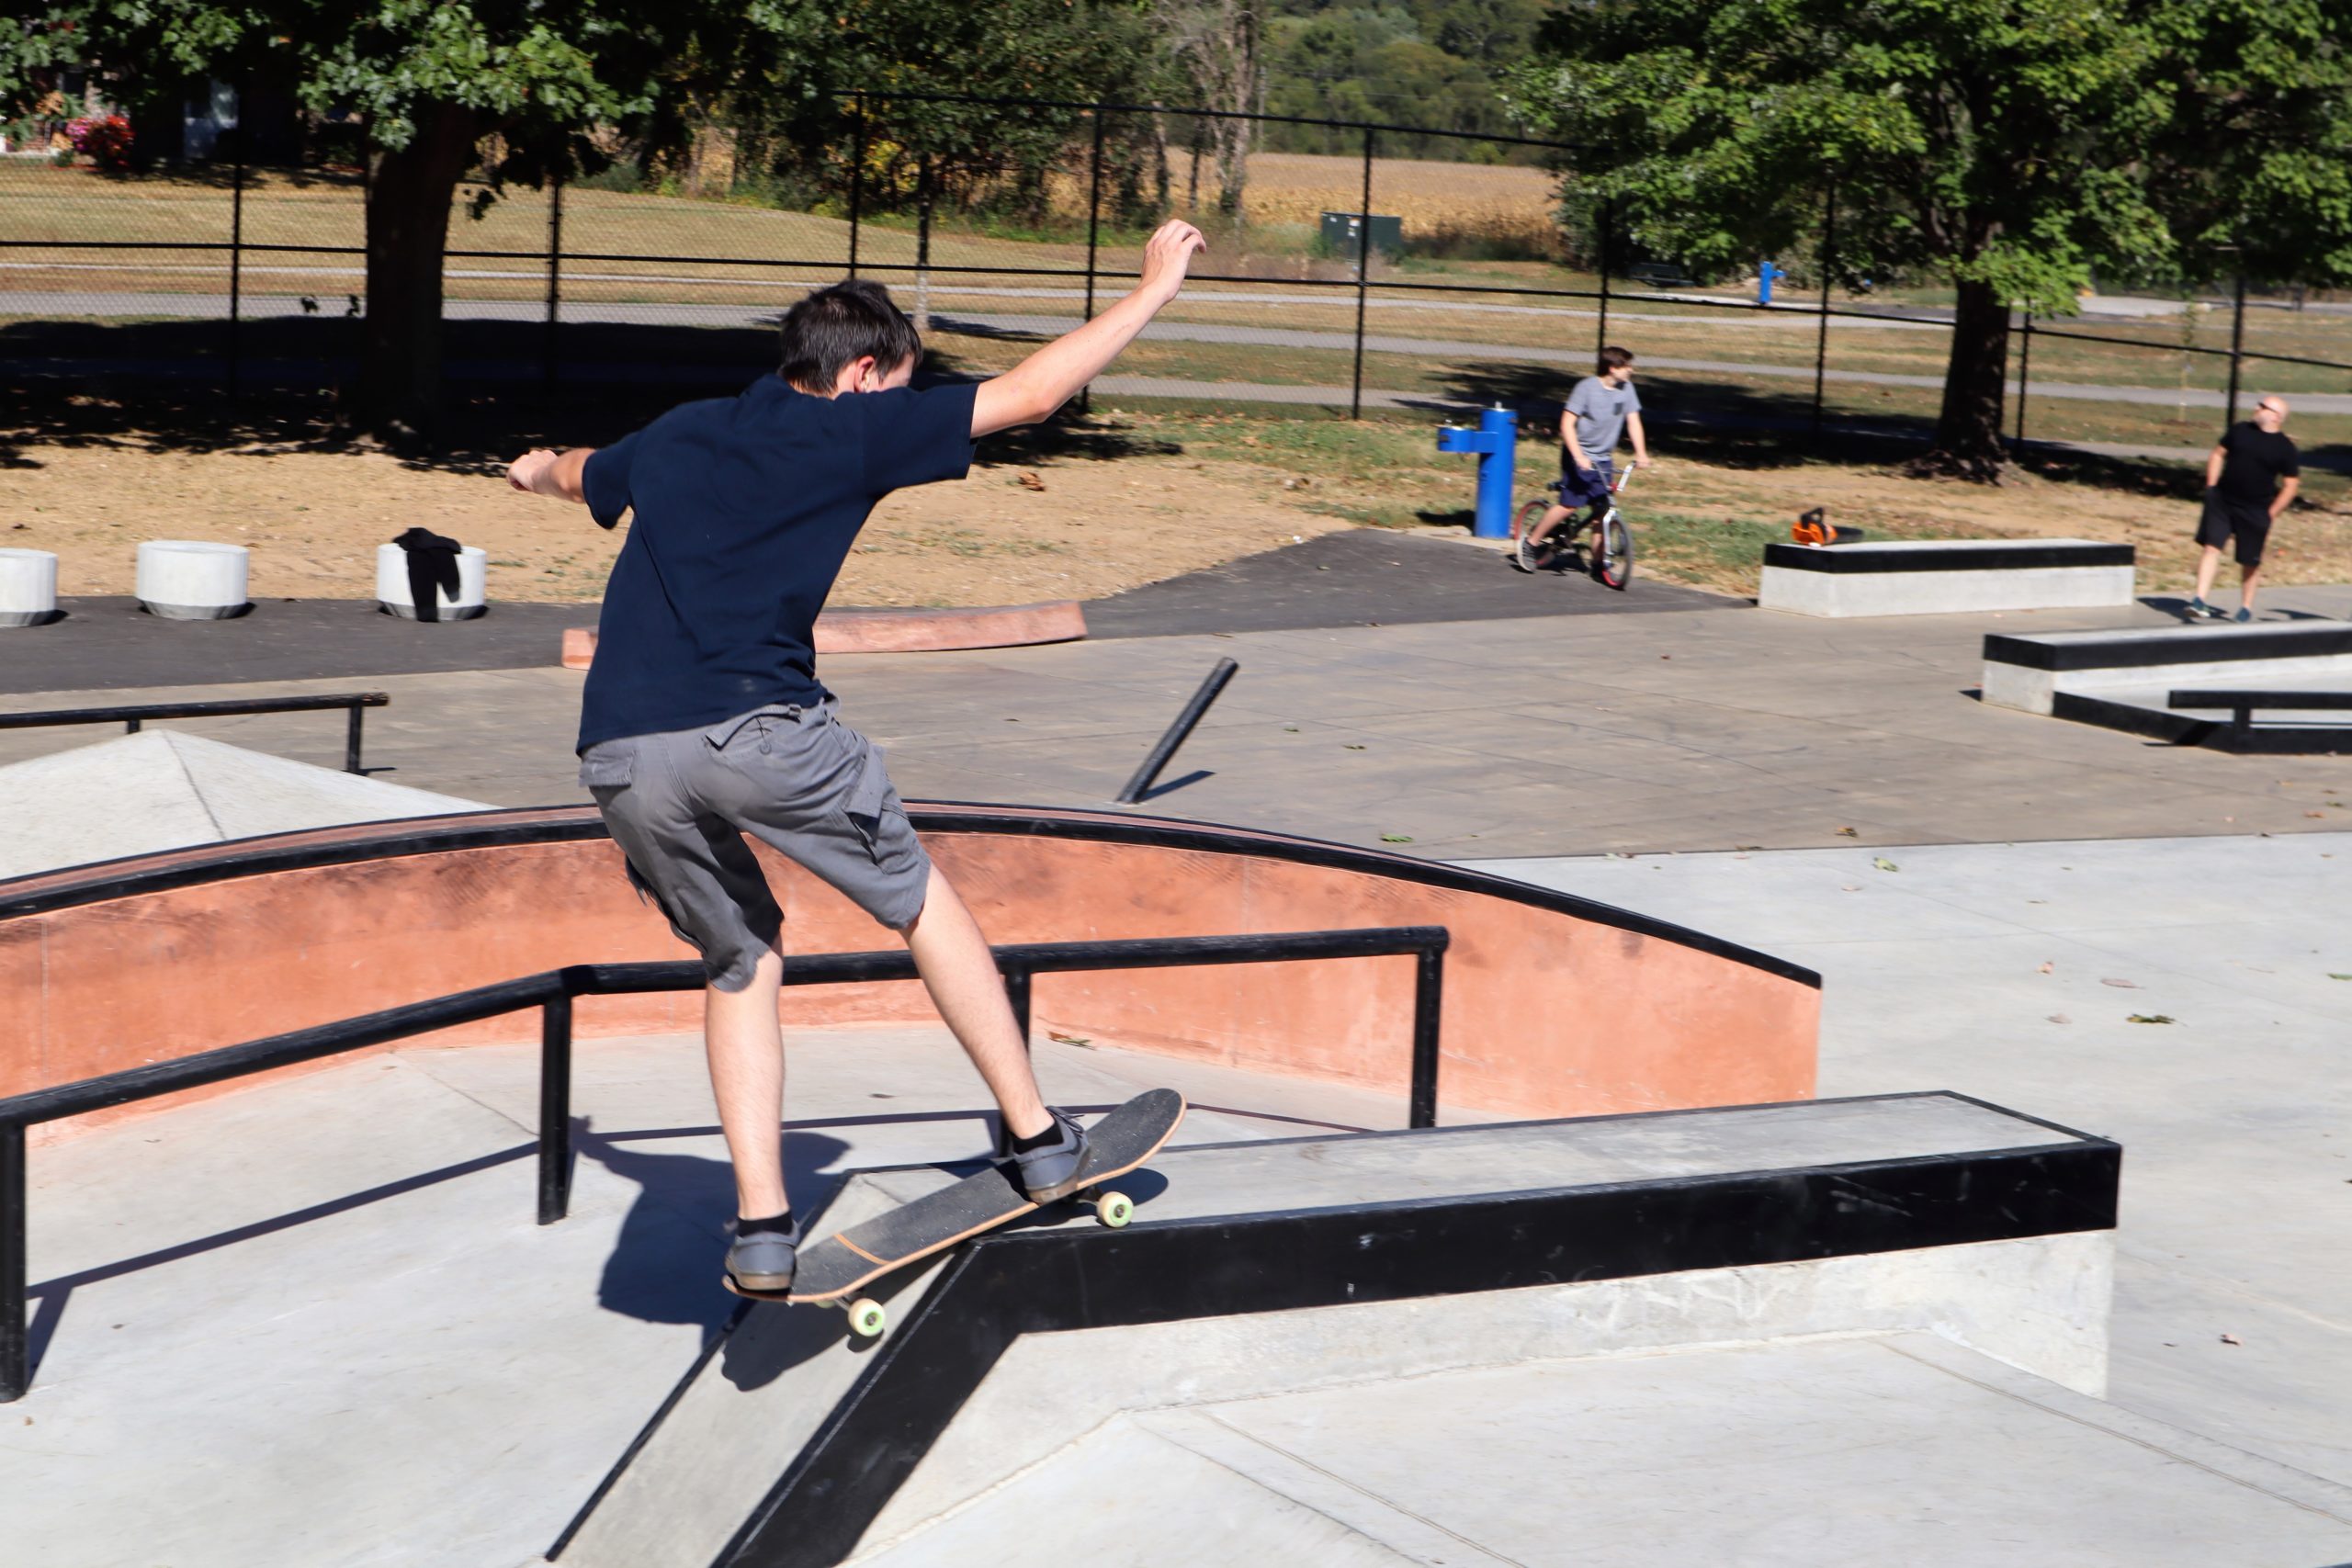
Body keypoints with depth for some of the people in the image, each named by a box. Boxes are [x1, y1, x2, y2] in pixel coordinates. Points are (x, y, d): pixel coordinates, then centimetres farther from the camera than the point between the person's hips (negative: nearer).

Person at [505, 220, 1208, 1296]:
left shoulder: (674, 438, 24)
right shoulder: (849, 431, 8)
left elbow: (583, 475, 47)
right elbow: (1031, 393, 9)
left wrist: (541, 470, 72)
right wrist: (1156, 285, 21)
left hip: (618, 755, 5)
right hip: (756, 727, -5)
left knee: (740, 960, 21)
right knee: (920, 902, 16)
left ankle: (762, 1228, 14)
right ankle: (1036, 1141, 19)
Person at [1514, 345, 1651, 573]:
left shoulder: (1626, 389, -1)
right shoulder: (1587, 387, -15)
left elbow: (1633, 422, 3)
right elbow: (1567, 423, -17)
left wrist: (1641, 453, -11)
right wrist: (1578, 457, -26)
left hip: (1604, 458, 5)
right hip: (1579, 455, -5)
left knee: (1602, 510, 0)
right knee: (1569, 505, -10)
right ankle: (1530, 543, 4)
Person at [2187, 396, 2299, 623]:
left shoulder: (2285, 448, -6)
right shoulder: (2239, 431, 3)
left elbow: (2291, 485, -2)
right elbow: (2218, 454, 13)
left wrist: (2270, 515, -6)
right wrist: (2211, 487, 3)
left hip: (2255, 511, -2)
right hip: (2221, 501, 2)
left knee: (2250, 561, 8)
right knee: (2212, 547, -6)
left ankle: (2246, 608, 24)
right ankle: (2199, 601, -7)